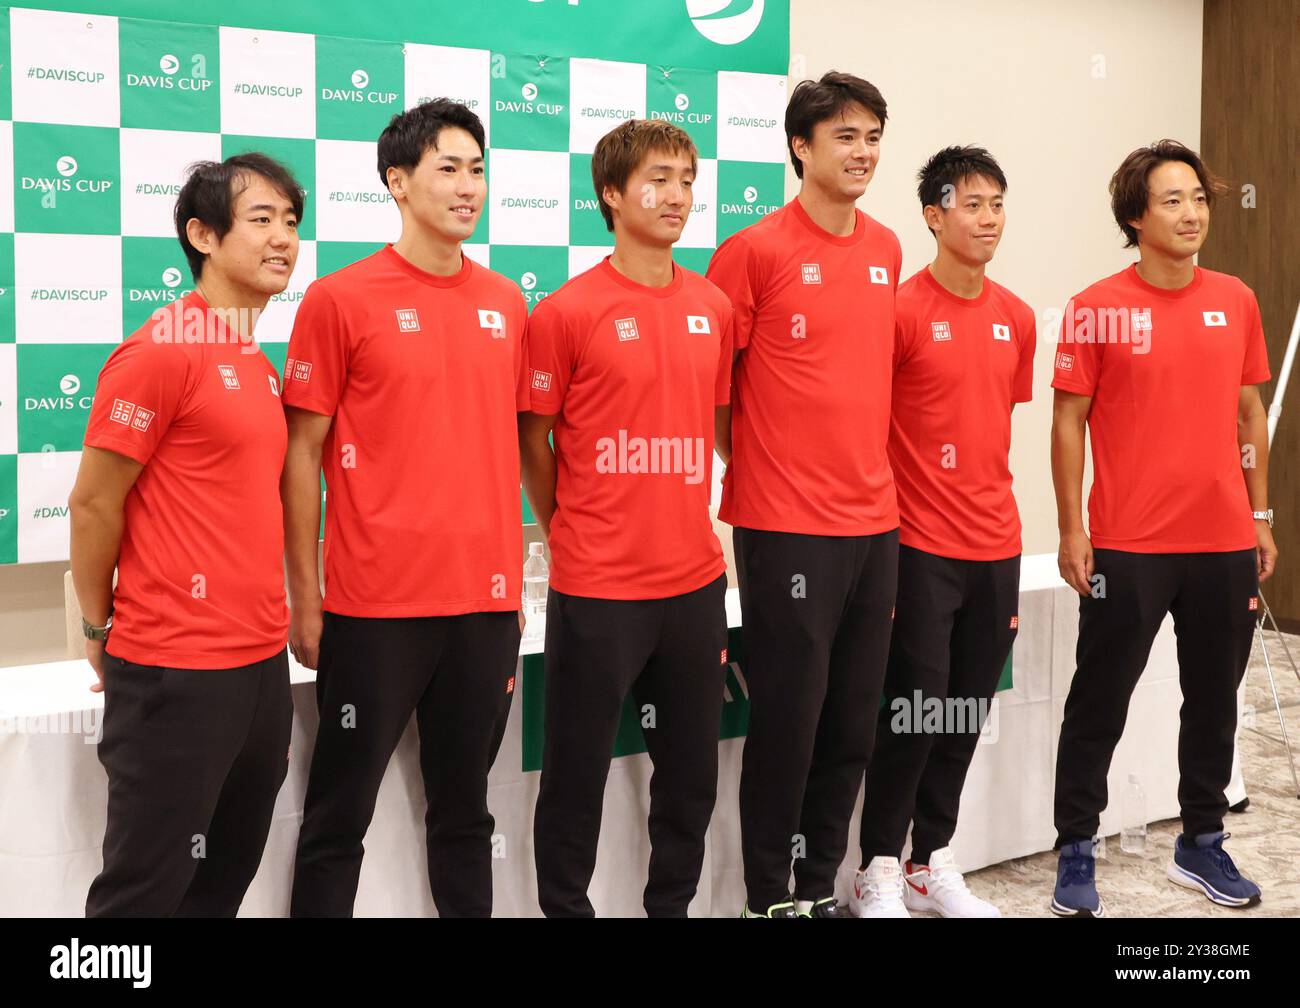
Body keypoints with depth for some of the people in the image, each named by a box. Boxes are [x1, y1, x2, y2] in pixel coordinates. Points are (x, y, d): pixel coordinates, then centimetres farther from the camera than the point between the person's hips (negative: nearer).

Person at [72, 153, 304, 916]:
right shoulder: (161, 351, -14)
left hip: (262, 662, 8)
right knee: (147, 889, 3)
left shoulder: (259, 364, 13)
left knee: (225, 880, 17)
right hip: (177, 671, -8)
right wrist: (102, 630, -1)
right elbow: (93, 504, -11)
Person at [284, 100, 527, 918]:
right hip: (375, 603, -4)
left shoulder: (506, 304, 8)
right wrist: (305, 600, -6)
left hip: (486, 600, 4)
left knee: (465, 810, 15)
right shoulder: (341, 300, -5)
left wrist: (515, 577, 12)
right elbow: (301, 453, -4)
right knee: (340, 816, 6)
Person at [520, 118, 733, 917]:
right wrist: (568, 535, 4)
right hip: (597, 588, -5)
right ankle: (565, 908, 22)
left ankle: (672, 905, 30)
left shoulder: (714, 309, 6)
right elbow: (533, 437, -1)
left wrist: (696, 523, 14)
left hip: (696, 578, 5)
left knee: (691, 770, 14)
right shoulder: (567, 312, -9)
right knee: (578, 770, 6)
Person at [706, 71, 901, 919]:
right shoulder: (754, 251, -9)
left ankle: (821, 887, 25)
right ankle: (771, 897, 16)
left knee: (853, 723, 11)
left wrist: (874, 472, 16)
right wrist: (753, 471, -1)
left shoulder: (886, 250, 10)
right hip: (787, 528, -6)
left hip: (874, 521, 6)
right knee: (788, 720, 1)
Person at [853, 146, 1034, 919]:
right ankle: (880, 869, 13)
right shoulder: (903, 311, -11)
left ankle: (933, 861, 25)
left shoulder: (1017, 318, 8)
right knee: (913, 709, -2)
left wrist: (999, 513, 15)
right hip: (921, 544, -6)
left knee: (968, 710, 12)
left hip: (996, 544, 6)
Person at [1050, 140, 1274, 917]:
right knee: (1101, 701, 3)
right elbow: (1069, 422, -4)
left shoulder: (1236, 302, 6)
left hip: (1225, 543, 4)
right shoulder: (1097, 310, -6)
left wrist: (1261, 516, 11)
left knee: (1214, 698, 13)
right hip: (1128, 546, -4)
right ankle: (1077, 852, 13)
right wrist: (1071, 530, -8)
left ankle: (1203, 843, 27)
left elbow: (1249, 413, 13)